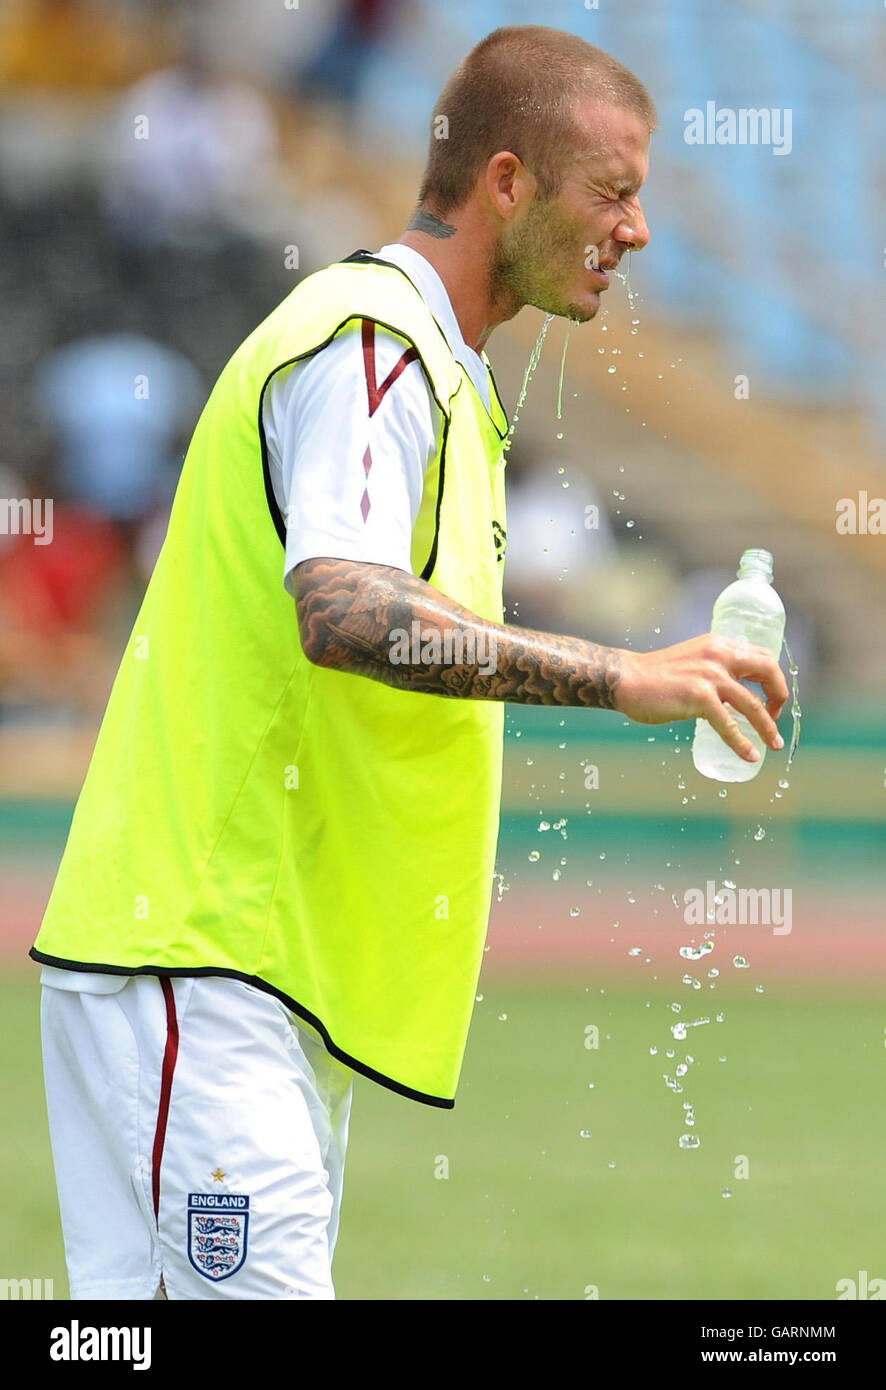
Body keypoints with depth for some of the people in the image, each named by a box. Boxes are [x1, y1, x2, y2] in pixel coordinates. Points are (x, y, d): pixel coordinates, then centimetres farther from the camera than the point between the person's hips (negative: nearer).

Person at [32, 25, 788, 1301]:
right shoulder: (370, 345, -12)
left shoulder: (438, 374, 21)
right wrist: (622, 678, -28)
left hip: (279, 979, 10)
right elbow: (344, 612, -28)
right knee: (251, 1290, -16)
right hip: (198, 959, -10)